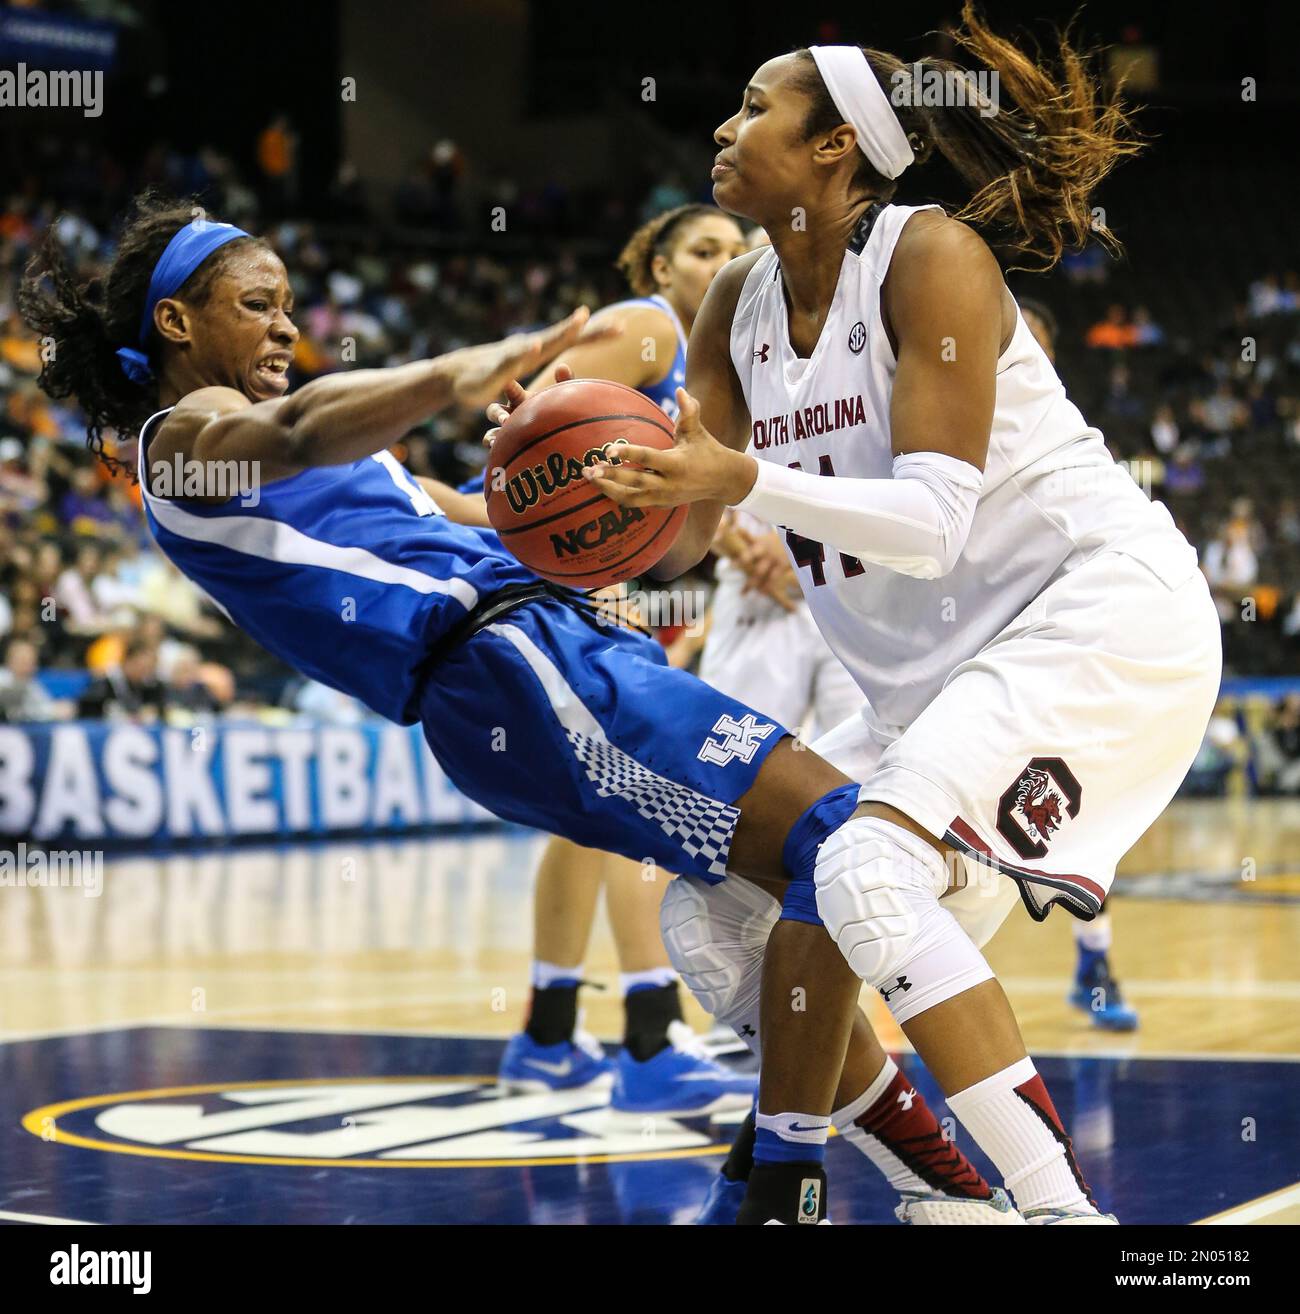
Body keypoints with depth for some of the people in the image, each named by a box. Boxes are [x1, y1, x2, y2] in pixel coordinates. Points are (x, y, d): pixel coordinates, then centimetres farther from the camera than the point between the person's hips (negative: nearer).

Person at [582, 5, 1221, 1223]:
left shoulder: (929, 257, -15)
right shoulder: (738, 302, 8)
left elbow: (933, 521, -23)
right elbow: (679, 535, 8)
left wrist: (746, 478, -34)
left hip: (1098, 612, -9)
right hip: (940, 668, 9)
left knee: (871, 871, -27)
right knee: (733, 906, 7)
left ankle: (1058, 1204, -26)